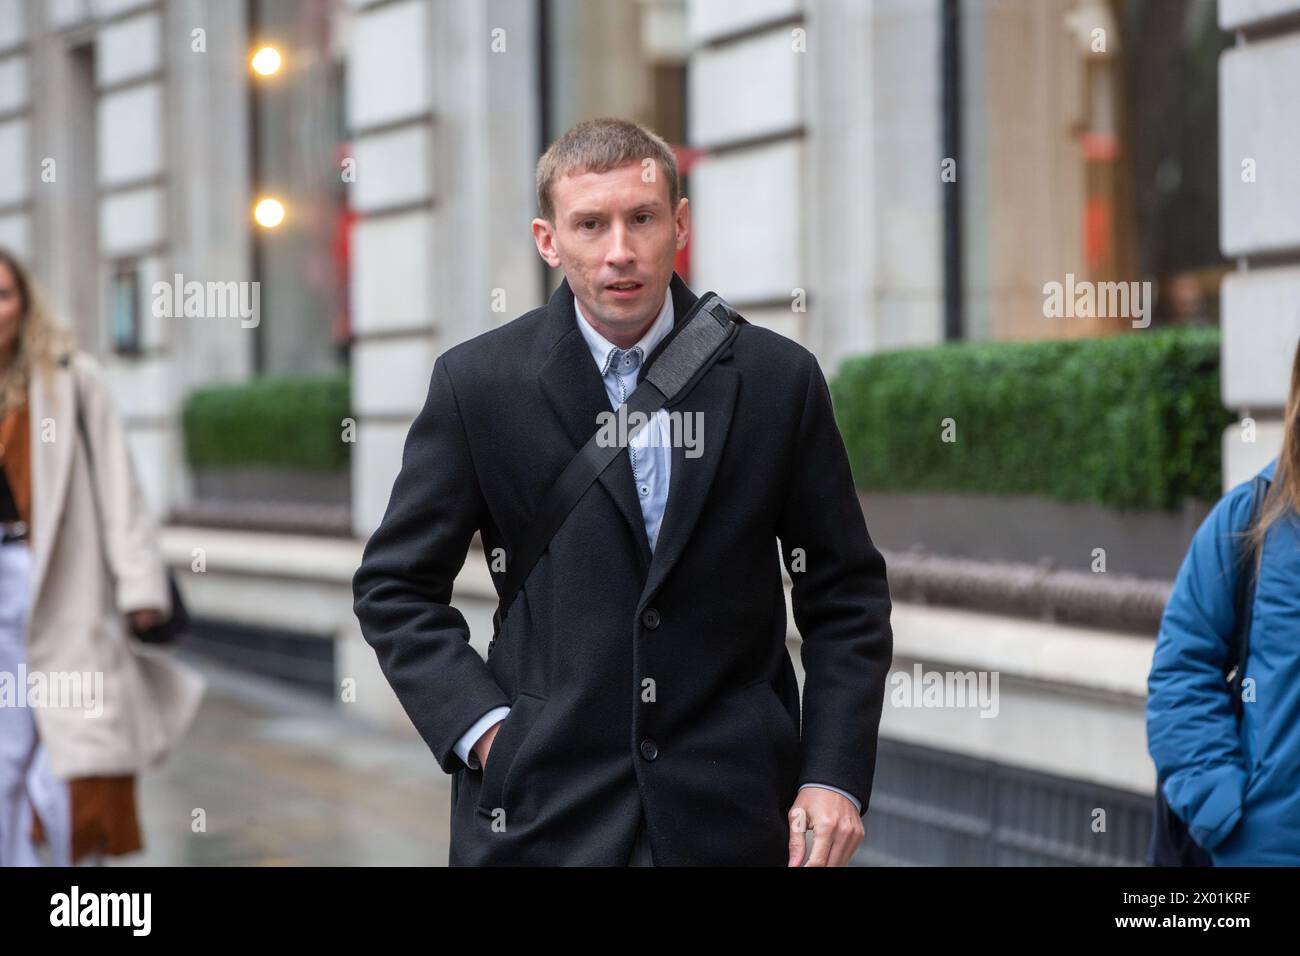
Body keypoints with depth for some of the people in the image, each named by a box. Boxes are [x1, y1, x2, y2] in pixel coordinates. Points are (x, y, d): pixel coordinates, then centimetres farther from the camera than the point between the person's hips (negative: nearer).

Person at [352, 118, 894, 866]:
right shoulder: (479, 383, -2)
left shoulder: (778, 378, 0)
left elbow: (847, 594, 5)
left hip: (732, 811, 1)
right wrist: (480, 727, -8)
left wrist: (836, 776, -3)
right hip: (542, 810, -1)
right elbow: (395, 586, 4)